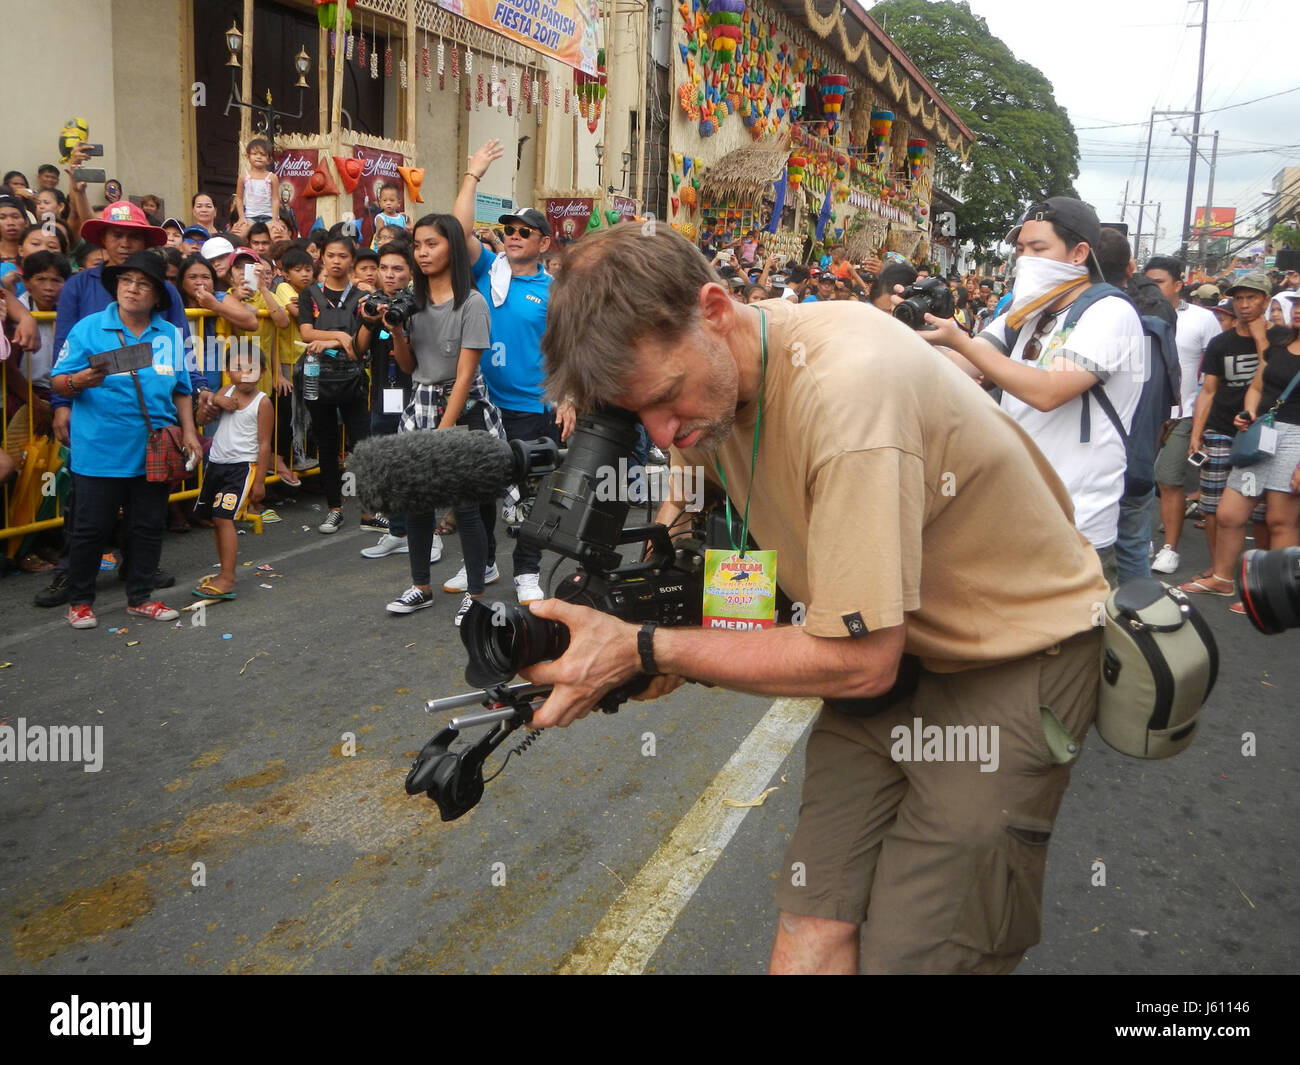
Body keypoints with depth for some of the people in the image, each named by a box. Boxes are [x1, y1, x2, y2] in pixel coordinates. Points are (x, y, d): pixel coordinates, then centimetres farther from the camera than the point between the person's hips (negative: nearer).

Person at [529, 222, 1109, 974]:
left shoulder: (846, 385, -32)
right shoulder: (700, 368, -7)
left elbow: (861, 661, -27)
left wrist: (647, 650, -23)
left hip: (1018, 651, -6)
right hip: (888, 641, 6)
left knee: (912, 953, -9)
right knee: (816, 922, -3)